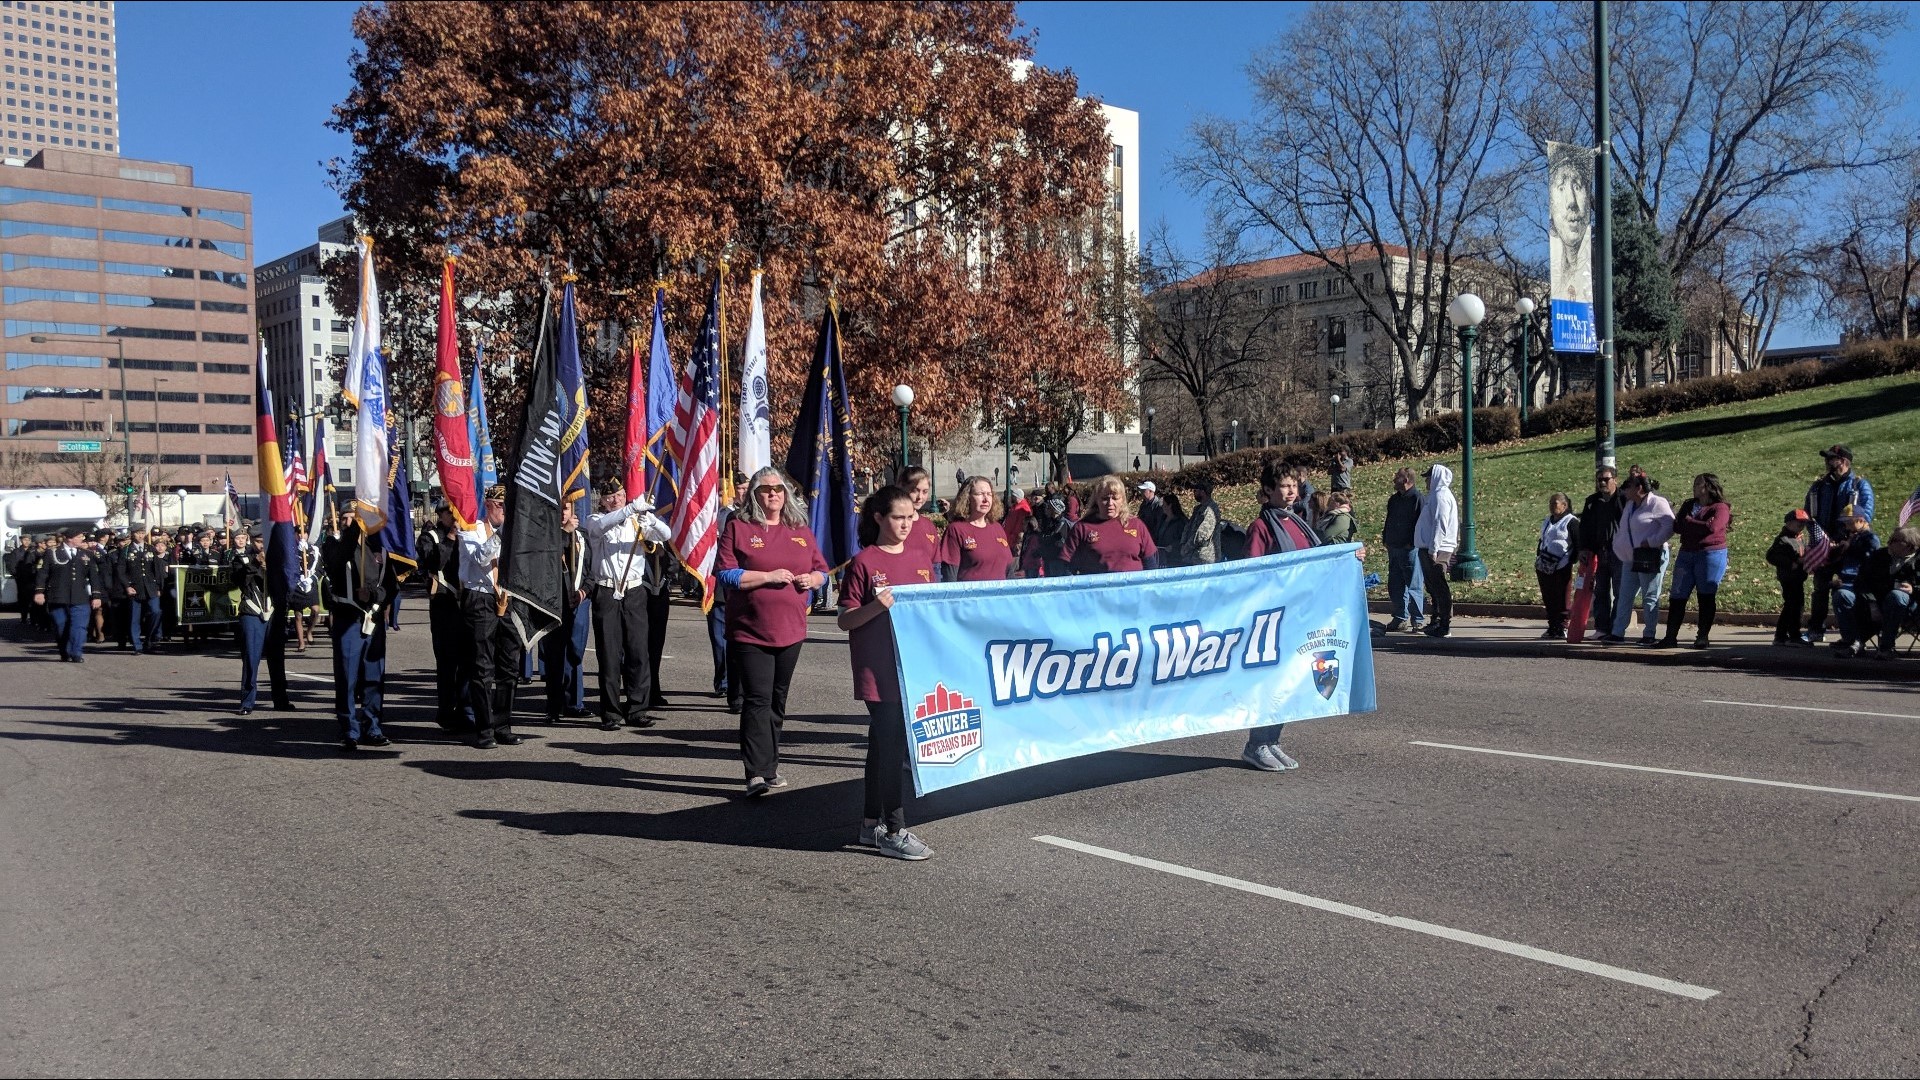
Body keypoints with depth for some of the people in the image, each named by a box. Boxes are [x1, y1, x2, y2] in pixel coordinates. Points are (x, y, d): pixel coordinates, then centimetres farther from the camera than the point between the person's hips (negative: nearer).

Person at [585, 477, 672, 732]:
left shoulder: (637, 520, 13)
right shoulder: (596, 521, 6)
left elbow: (664, 534, 0)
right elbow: (602, 525, -18)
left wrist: (648, 517, -20)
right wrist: (631, 508, -32)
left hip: (634, 591, 2)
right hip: (606, 593, -2)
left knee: (638, 651, 1)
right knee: (609, 654, 0)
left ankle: (637, 709, 8)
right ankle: (610, 713, 4)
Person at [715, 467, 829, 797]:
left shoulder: (801, 531, 12)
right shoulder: (738, 527, -2)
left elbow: (821, 570, 18)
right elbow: (725, 573, -10)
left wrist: (812, 579, -5)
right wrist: (768, 576, -16)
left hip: (790, 630, 5)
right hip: (751, 631, -5)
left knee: (778, 700, 13)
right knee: (757, 699, -11)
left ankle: (770, 767, 24)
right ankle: (757, 773, -12)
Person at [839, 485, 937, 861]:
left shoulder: (920, 558, 10)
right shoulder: (864, 563, -7)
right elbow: (845, 620, -8)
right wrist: (875, 607, -24)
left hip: (914, 667, 6)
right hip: (878, 672, -6)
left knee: (884, 745, 13)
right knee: (892, 747, -7)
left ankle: (872, 823, 22)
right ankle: (894, 832, -1)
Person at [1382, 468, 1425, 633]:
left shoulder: (1416, 498, -9)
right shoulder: (1393, 499, 17)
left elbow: (1420, 523, -13)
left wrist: (1412, 543, -16)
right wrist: (1385, 539, 13)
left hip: (1410, 549, -8)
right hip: (1393, 548, 8)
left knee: (1412, 585, -5)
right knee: (1394, 586, 10)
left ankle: (1418, 621, 1)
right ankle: (1401, 618, 18)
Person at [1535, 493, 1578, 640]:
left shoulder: (1571, 522, -5)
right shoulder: (1547, 521, 19)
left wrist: (1571, 563, -13)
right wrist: (1537, 561, 19)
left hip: (1561, 569, -7)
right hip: (1544, 567, 8)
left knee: (1560, 599, -5)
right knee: (1548, 600, 8)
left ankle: (1562, 629, 0)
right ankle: (1552, 628, 14)